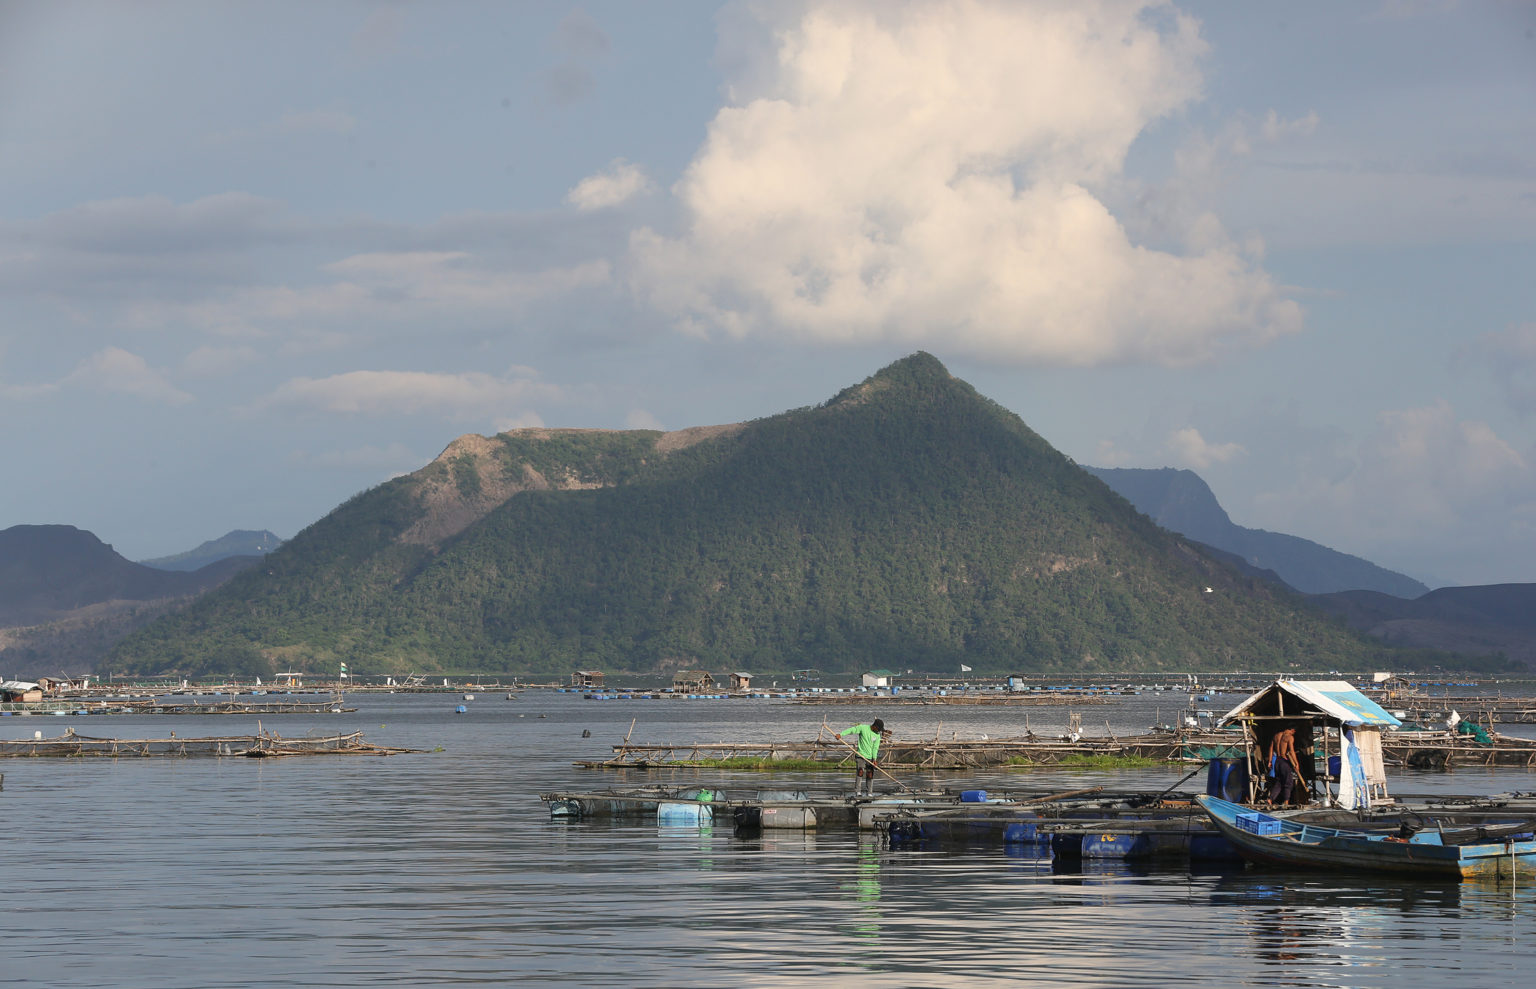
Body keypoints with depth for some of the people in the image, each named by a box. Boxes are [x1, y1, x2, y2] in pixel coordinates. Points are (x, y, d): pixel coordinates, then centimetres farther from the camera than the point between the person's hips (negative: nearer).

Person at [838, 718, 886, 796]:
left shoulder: (877, 735, 0)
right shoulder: (863, 728, -7)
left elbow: (875, 748, -4)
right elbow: (852, 730, -8)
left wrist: (874, 758, -15)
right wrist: (841, 734, -18)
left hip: (870, 757, 3)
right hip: (860, 755, -3)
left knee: (870, 774, 3)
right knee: (860, 771, -15)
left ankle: (870, 792, 12)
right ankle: (857, 790, -11)